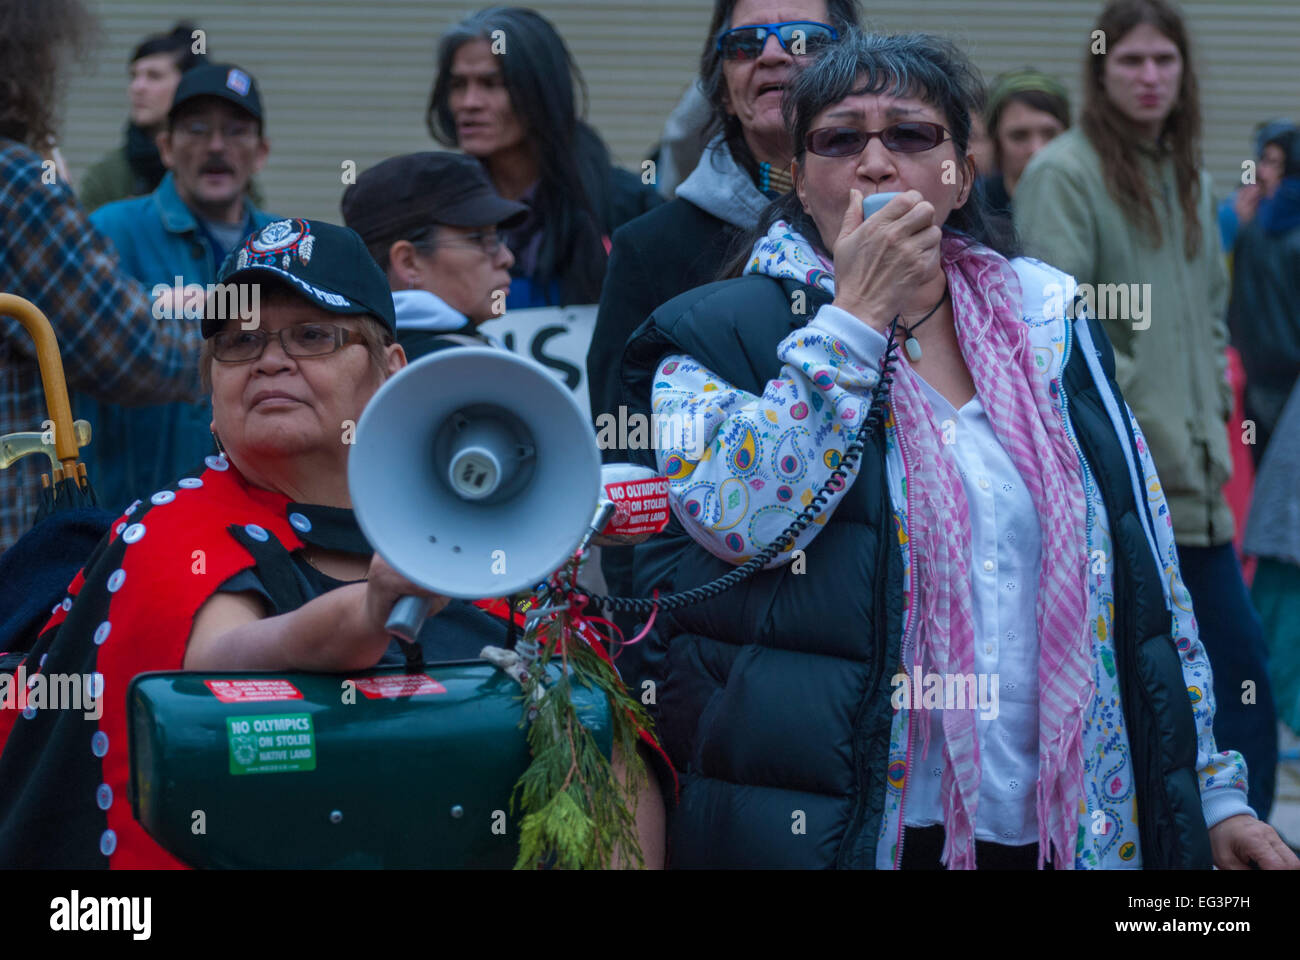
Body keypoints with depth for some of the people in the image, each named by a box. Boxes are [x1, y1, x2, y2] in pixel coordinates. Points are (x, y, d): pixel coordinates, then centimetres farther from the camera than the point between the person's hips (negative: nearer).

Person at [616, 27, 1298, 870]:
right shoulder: (718, 335, 0)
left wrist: (1214, 790, 11)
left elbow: (1148, 574, 13)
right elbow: (738, 520, -19)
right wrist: (859, 314, -14)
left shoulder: (1047, 320, 10)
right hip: (831, 828, -3)